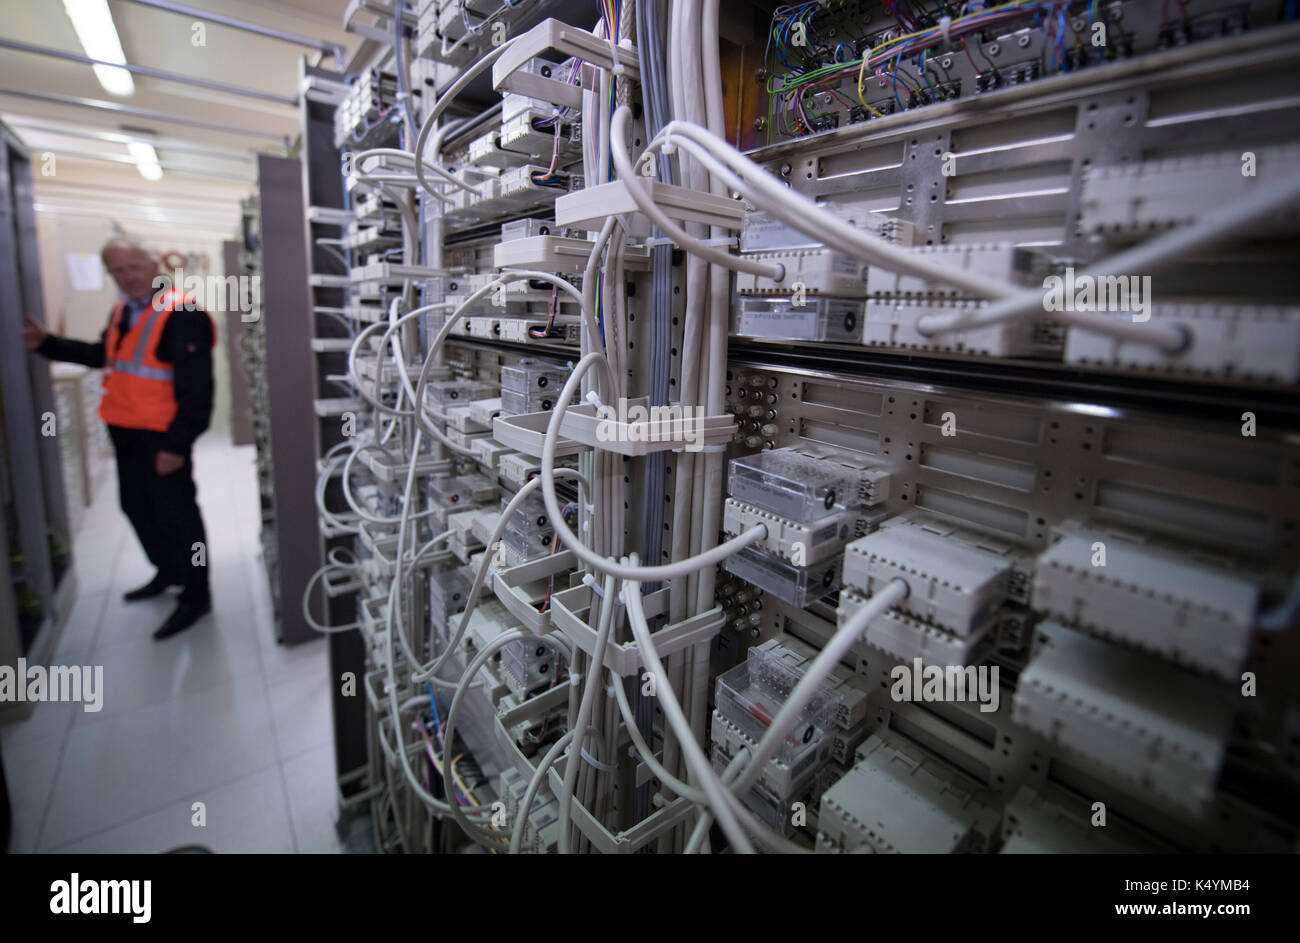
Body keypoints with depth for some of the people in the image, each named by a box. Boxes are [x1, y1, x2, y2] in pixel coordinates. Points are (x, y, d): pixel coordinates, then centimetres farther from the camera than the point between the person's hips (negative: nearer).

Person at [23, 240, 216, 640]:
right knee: (136, 506, 20)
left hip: (162, 435, -9)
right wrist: (47, 344, 19)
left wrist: (177, 442, -24)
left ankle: (195, 595, 11)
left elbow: (195, 387, -22)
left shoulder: (181, 314, -17)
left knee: (175, 512, -2)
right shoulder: (121, 312, 12)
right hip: (125, 430, 10)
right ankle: (168, 572, 39)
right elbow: (100, 354, 30)